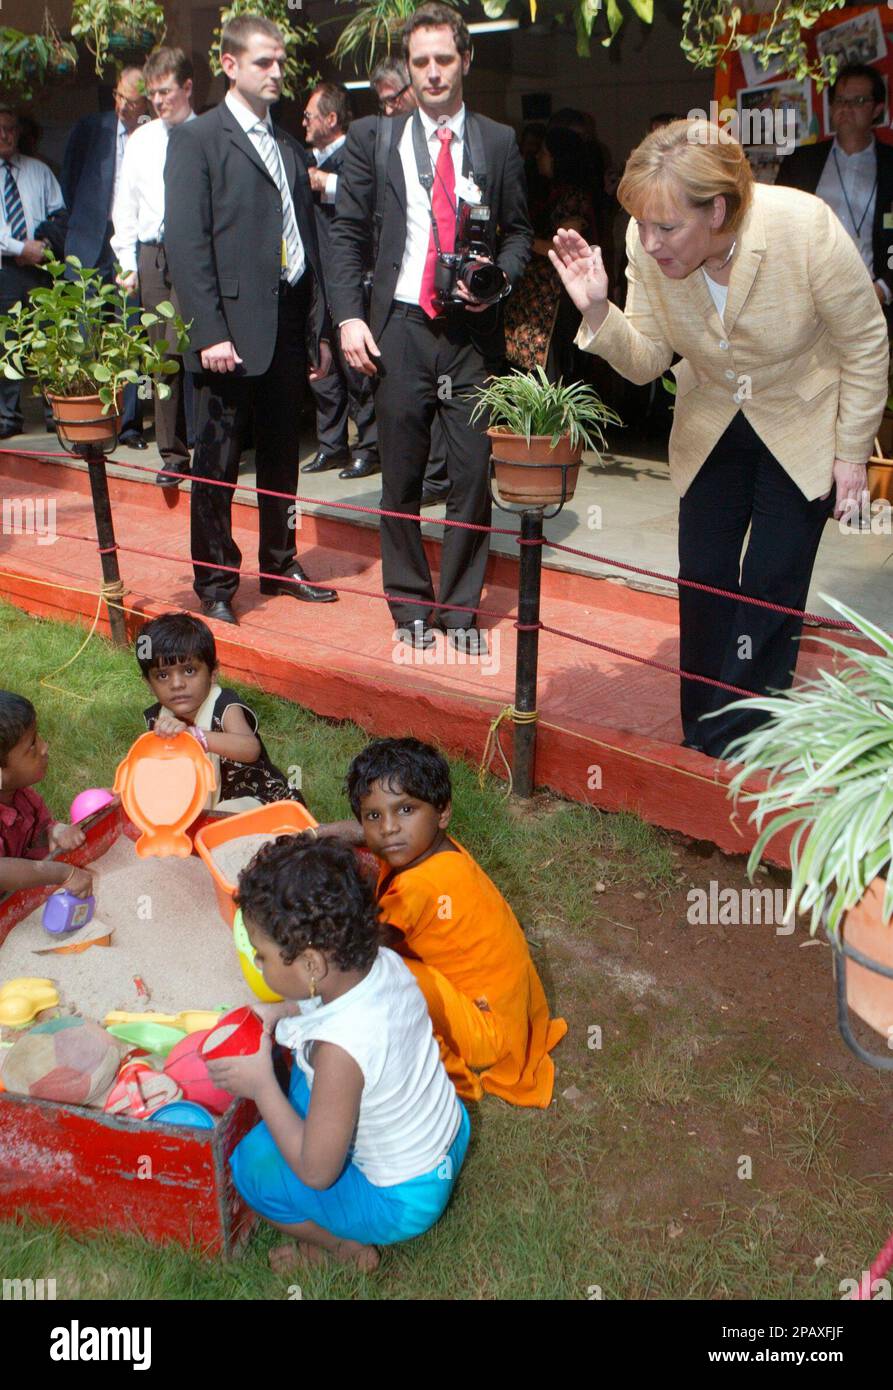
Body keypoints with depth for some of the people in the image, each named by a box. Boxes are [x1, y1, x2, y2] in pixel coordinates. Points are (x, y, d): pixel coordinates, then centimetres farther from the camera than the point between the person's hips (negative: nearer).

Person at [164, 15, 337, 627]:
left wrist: (320, 327, 12)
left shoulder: (291, 146, 17)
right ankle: (215, 582, 12)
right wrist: (210, 331, -17)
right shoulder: (196, 138, -2)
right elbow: (187, 243, -9)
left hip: (289, 322, 6)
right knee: (217, 460, 1)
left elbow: (308, 238, 17)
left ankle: (280, 564, 27)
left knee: (282, 452, 13)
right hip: (234, 326, -6)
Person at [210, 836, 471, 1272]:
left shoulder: (339, 1051, -38)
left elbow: (316, 1172, -25)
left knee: (252, 1166, -6)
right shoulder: (384, 961, -17)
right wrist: (280, 1012, -2)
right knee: (307, 1061, 18)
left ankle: (345, 1244, 14)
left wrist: (261, 1084, -19)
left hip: (406, 1201, -7)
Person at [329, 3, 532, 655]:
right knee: (402, 473, 4)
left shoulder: (499, 142, 11)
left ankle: (460, 608, 14)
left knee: (474, 472, 0)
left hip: (472, 331, 1)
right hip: (399, 327, 0)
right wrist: (349, 315, -5)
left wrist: (499, 276, -6)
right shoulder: (373, 137, 9)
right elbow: (348, 233, 6)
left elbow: (518, 230, 15)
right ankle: (410, 603, 19)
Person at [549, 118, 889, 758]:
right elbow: (647, 361, -11)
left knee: (771, 587, -6)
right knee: (703, 579, 3)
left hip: (804, 427, -3)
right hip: (711, 426, 3)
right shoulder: (647, 245, -20)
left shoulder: (806, 228, -29)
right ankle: (702, 734, 20)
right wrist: (598, 311, -30)